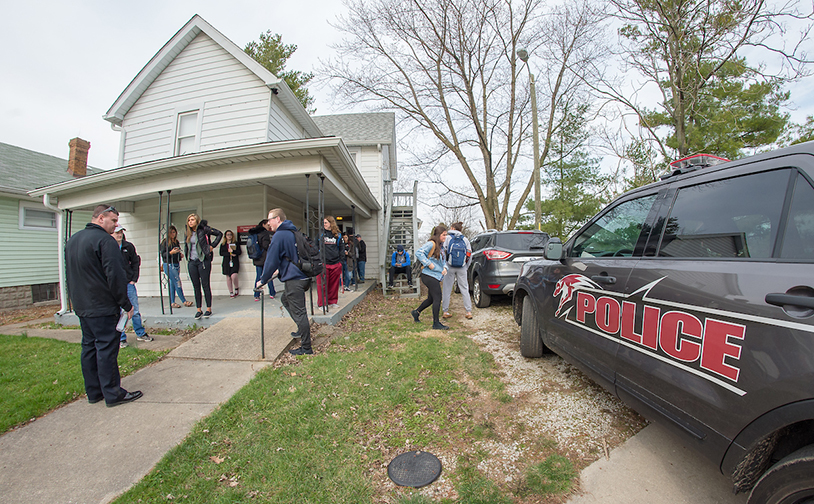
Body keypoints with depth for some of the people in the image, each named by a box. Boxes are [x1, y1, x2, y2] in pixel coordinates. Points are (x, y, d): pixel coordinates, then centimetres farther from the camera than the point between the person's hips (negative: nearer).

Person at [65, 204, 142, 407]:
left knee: (89, 347, 14)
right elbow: (115, 276, -20)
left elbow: (70, 275, 21)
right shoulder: (105, 240, -17)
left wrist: (78, 300, 26)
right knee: (106, 348, -4)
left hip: (81, 306, 9)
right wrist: (126, 304, -14)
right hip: (102, 308, -9)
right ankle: (113, 394, 3)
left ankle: (93, 392, 23)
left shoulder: (72, 240, 14)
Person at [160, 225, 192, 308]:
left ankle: (172, 302, 13)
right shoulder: (165, 242, -4)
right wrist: (171, 252, -23)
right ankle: (184, 301, -3)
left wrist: (180, 255, 5)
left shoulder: (176, 242, 15)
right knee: (178, 283, -9)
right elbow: (163, 254, -8)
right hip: (169, 265, -7)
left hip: (176, 265, 7)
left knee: (173, 284, 9)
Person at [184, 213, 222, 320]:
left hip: (203, 261, -5)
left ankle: (209, 309, 7)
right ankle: (198, 310, 14)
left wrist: (212, 246, -6)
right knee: (196, 286, 7)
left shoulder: (204, 229, -5)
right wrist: (187, 256, 13)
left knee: (205, 285, -2)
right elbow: (186, 246, 27)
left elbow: (219, 234, -3)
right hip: (191, 262, 5)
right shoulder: (188, 234, 12)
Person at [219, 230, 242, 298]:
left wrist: (232, 251, -14)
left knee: (233, 276, -20)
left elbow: (239, 252, 2)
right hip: (226, 262, 3)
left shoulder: (236, 243, 10)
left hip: (234, 262, -3)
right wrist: (229, 254, -11)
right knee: (228, 277, 2)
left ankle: (236, 288, 4)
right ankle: (231, 292, 10)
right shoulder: (222, 245, 15)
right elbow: (221, 253, 2)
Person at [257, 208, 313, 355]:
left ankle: (306, 348, 5)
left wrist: (263, 280, -1)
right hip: (304, 276, 10)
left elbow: (271, 260, -12)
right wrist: (280, 270, 31)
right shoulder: (293, 232, 16)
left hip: (295, 280, -10)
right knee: (285, 299, 28)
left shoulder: (279, 235, -12)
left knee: (299, 312, -3)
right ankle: (302, 330, 31)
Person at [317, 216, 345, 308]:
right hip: (323, 263, -2)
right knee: (322, 284, -2)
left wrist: (340, 258, 5)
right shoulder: (321, 234, 4)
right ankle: (322, 303, 7)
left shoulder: (337, 235, 9)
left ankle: (333, 302, 22)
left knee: (334, 284, 9)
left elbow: (341, 247, 15)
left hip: (335, 263, 2)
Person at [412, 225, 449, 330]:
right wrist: (428, 264, -24)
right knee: (437, 298, -6)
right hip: (429, 276, -10)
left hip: (435, 276, 10)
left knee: (431, 298, 19)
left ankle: (416, 312, 37)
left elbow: (442, 261, 25)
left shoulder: (441, 247, 15)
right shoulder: (431, 244, -13)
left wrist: (444, 268, 4)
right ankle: (436, 323, 4)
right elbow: (418, 253, -24)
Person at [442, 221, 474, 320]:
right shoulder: (465, 239, 8)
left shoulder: (448, 237, 1)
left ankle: (445, 311, 10)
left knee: (447, 289, 6)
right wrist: (466, 266, 14)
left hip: (449, 266, -2)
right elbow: (469, 254, 7)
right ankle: (469, 312, 8)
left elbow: (443, 252, -7)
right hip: (462, 267, 2)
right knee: (464, 289, 8)